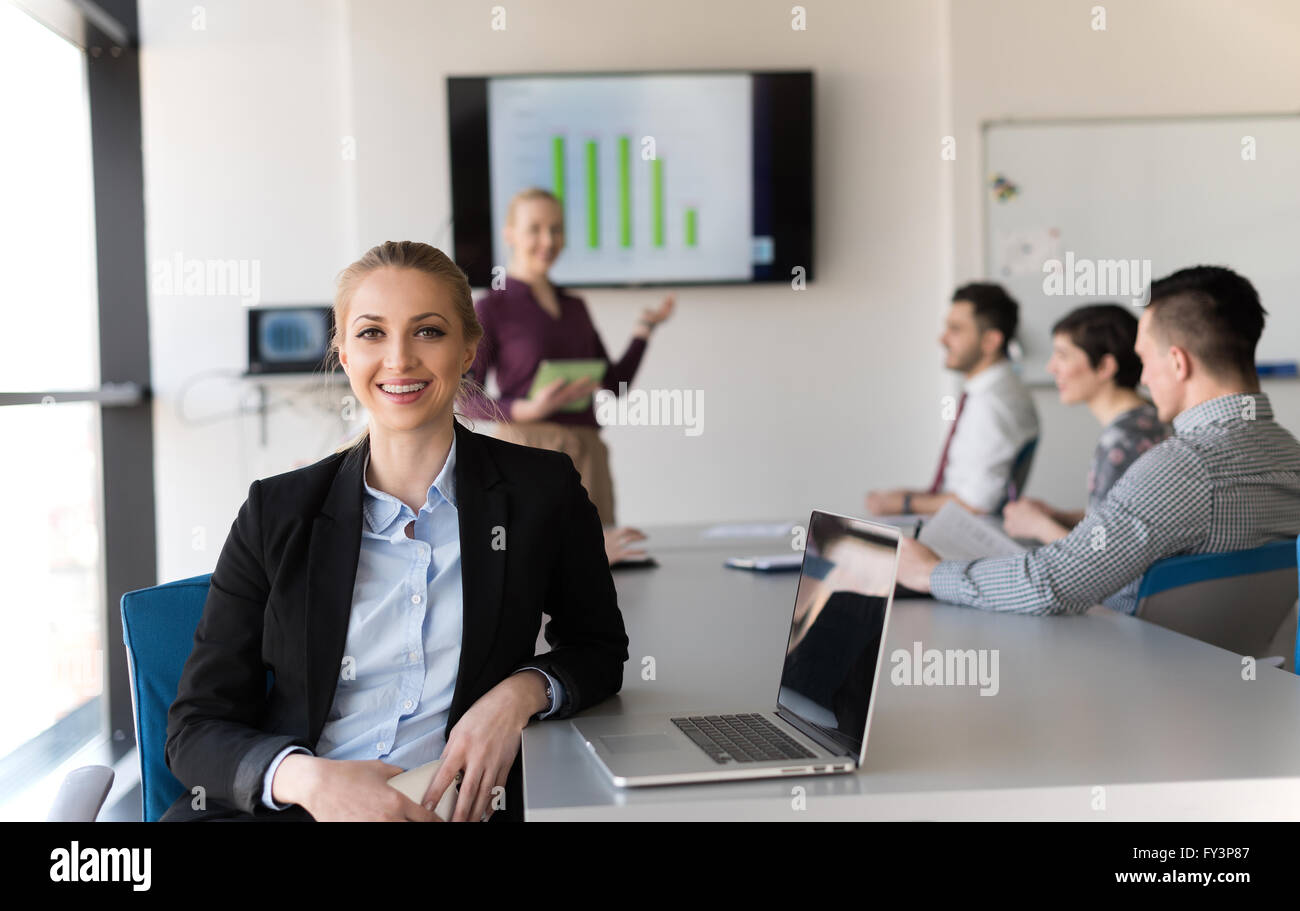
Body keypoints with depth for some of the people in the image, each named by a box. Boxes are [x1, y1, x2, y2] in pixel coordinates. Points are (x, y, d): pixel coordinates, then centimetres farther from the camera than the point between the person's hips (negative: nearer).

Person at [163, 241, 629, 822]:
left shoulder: (543, 491, 7)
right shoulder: (277, 512, 7)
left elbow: (599, 649, 18)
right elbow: (197, 726, 5)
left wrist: (520, 693, -4)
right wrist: (309, 778, -15)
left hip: (453, 810, 0)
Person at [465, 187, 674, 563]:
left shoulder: (574, 307, 17)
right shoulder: (491, 309, 0)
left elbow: (614, 382, 18)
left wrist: (645, 329, 7)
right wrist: (530, 409, -20)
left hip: (586, 454, 6)